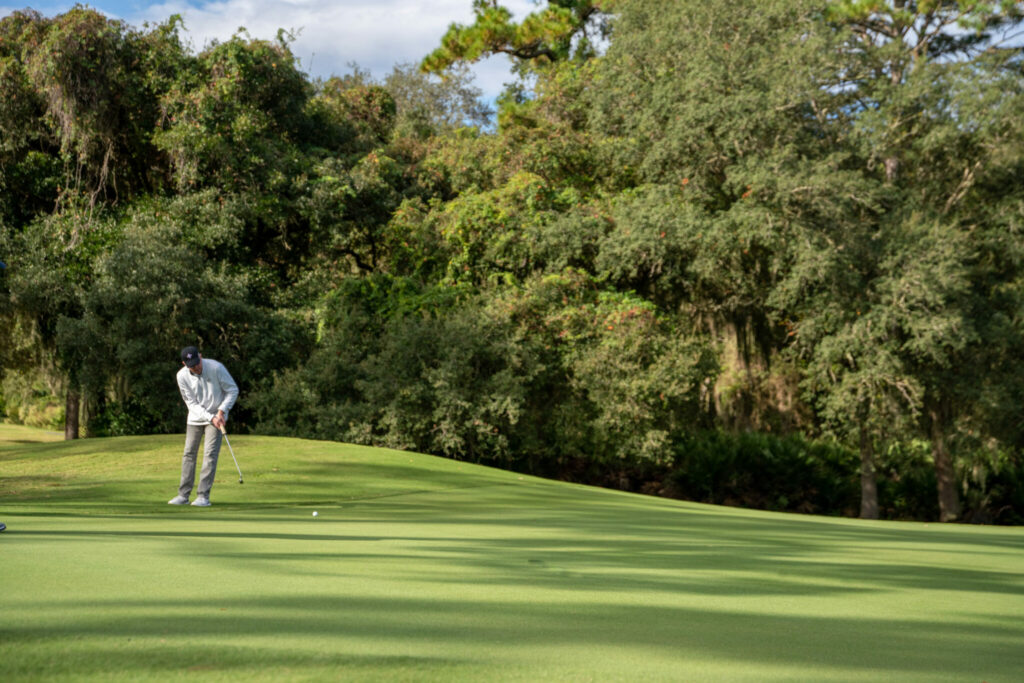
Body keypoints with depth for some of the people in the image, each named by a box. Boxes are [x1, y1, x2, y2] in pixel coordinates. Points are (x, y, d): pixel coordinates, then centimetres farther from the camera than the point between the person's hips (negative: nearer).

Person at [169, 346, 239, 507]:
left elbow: (232, 390, -10)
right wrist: (210, 418, -21)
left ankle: (203, 496, -9)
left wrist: (221, 411, -19)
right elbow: (191, 403, -10)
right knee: (189, 453, 3)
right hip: (195, 417, 3)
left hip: (216, 416, -3)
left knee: (210, 454, -11)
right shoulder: (182, 376, -14)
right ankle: (183, 495, 11)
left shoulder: (216, 368, -21)